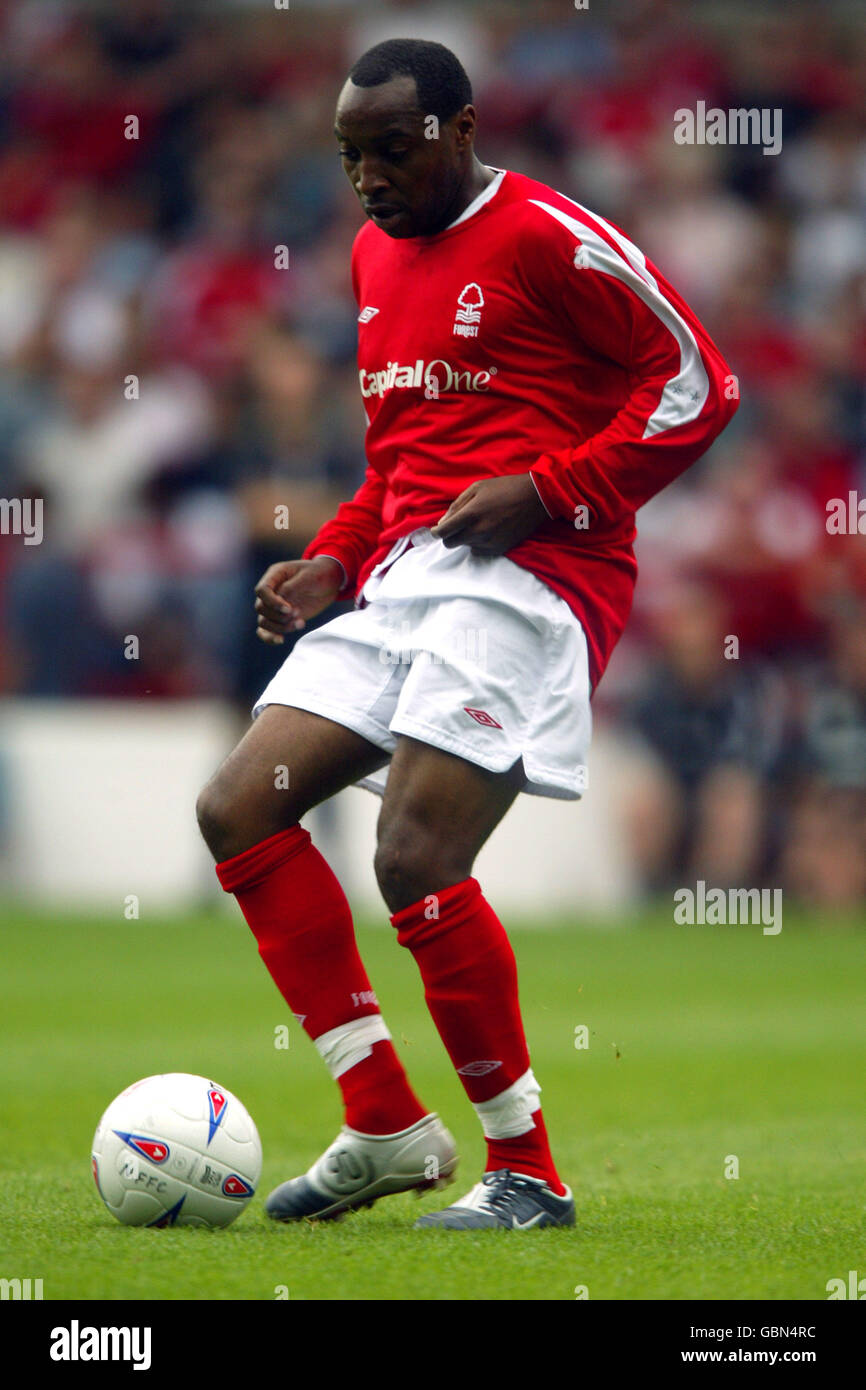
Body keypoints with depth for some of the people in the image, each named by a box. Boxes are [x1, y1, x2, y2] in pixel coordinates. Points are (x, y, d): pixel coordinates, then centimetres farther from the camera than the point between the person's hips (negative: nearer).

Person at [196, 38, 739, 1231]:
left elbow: (698, 383, -7)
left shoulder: (546, 238, -7)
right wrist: (334, 562, 13)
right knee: (238, 811, -2)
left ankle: (527, 1171, -6)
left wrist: (546, 493, -14)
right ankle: (386, 1128, 1)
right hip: (403, 579, 9)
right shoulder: (375, 254, 19)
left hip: (525, 581, -9)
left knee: (416, 863, -20)